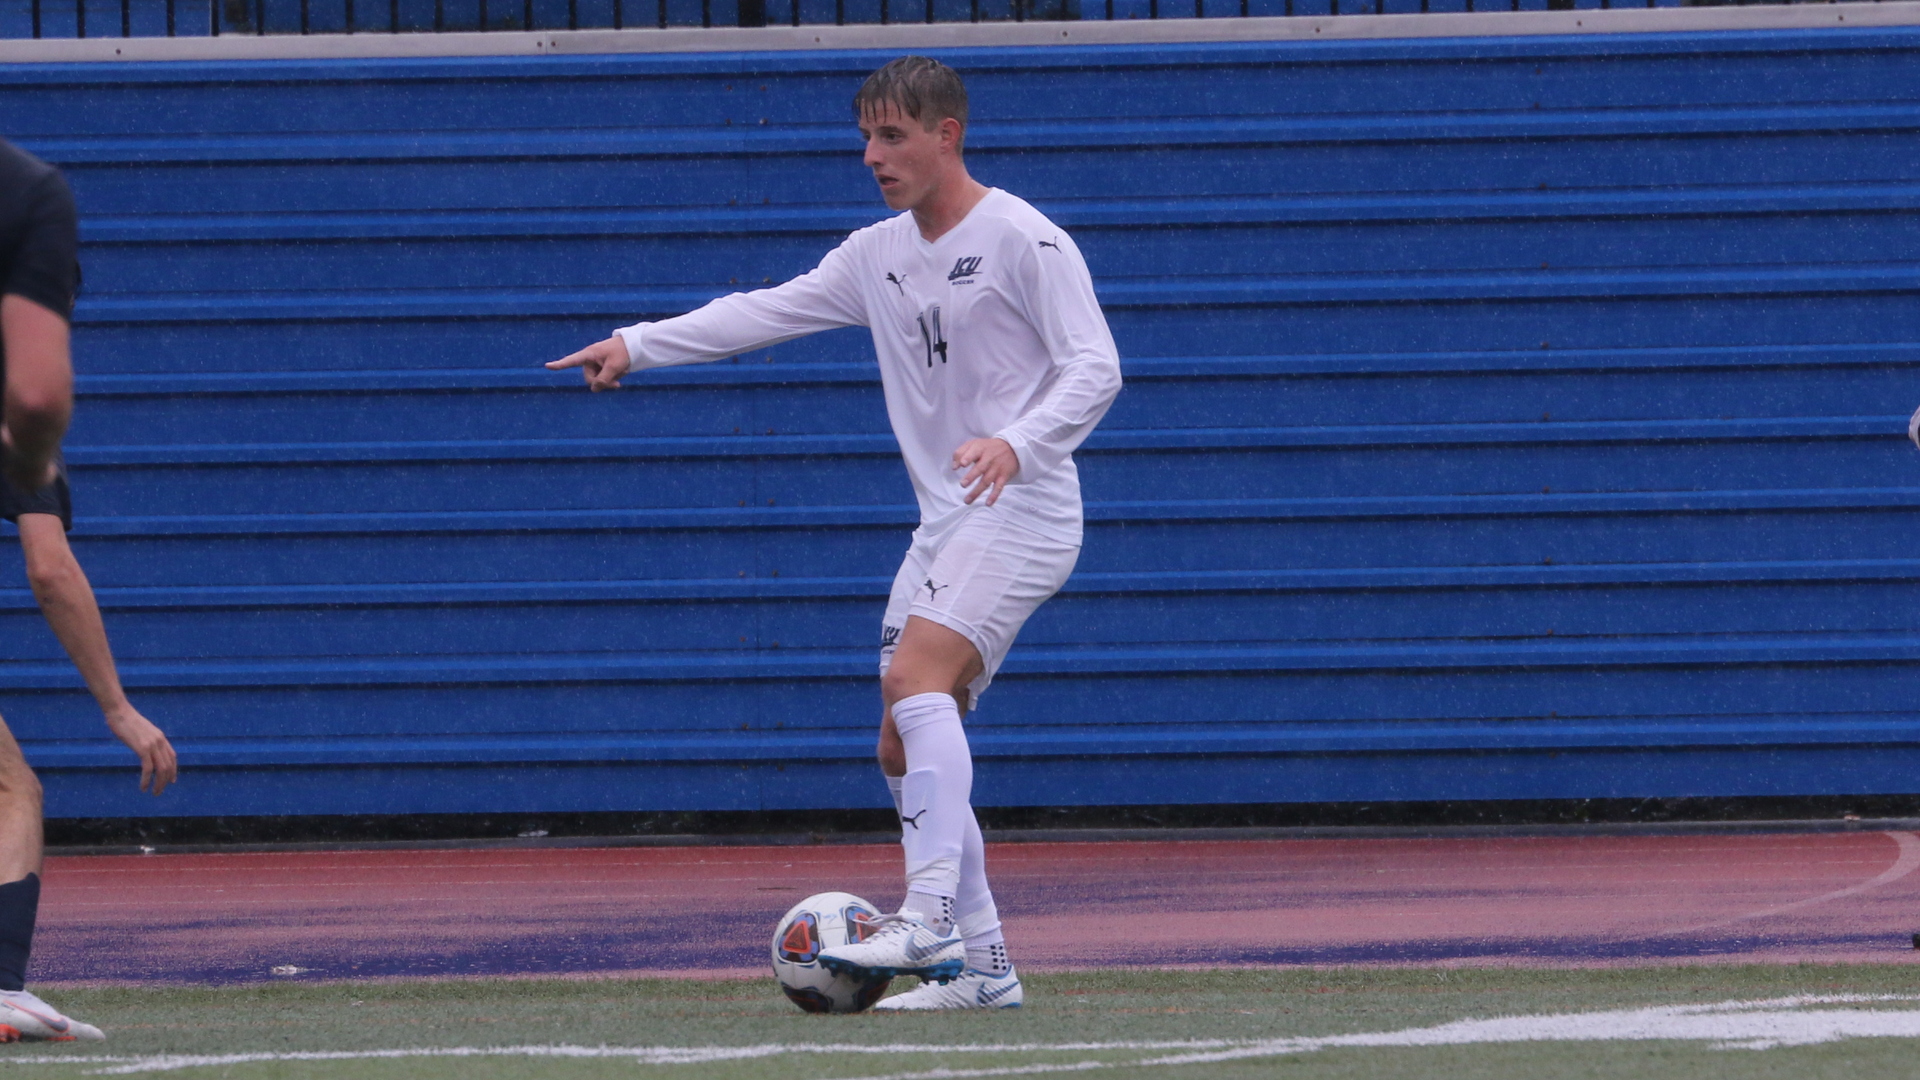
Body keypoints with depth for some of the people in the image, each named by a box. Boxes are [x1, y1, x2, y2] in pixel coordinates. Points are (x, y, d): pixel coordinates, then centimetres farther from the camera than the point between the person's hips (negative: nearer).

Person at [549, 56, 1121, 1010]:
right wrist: (637, 346, 9)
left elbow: (1093, 369, -13)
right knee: (904, 749, 3)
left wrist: (1017, 444, -29)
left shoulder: (1025, 241, -8)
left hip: (1021, 509, -9)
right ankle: (979, 964, 7)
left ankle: (930, 921, -35)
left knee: (915, 677, -28)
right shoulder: (877, 256, 15)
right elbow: (766, 312, 17)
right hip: (944, 525, 9)